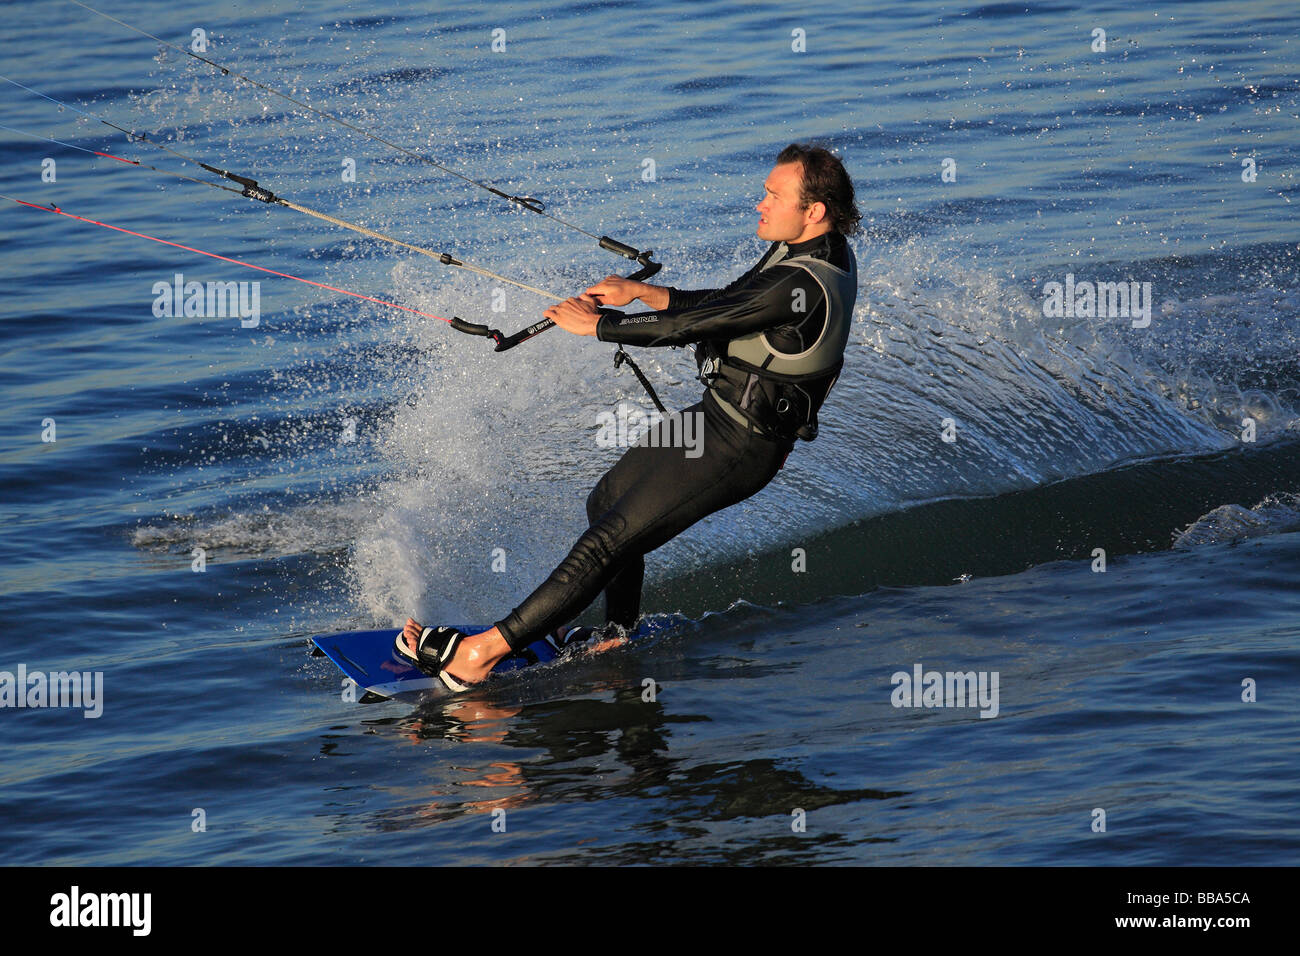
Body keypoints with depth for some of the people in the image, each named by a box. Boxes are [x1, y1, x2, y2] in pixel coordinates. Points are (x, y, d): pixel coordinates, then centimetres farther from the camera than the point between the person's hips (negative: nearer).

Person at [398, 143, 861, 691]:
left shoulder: (802, 286, -30)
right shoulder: (820, 249, 2)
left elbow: (691, 327, -26)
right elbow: (724, 305, 13)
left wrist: (597, 324, -15)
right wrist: (641, 292, 3)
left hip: (736, 445, -10)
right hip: (719, 413, 10)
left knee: (610, 540, -12)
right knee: (607, 503, 22)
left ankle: (483, 652, -12)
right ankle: (618, 636, 37)